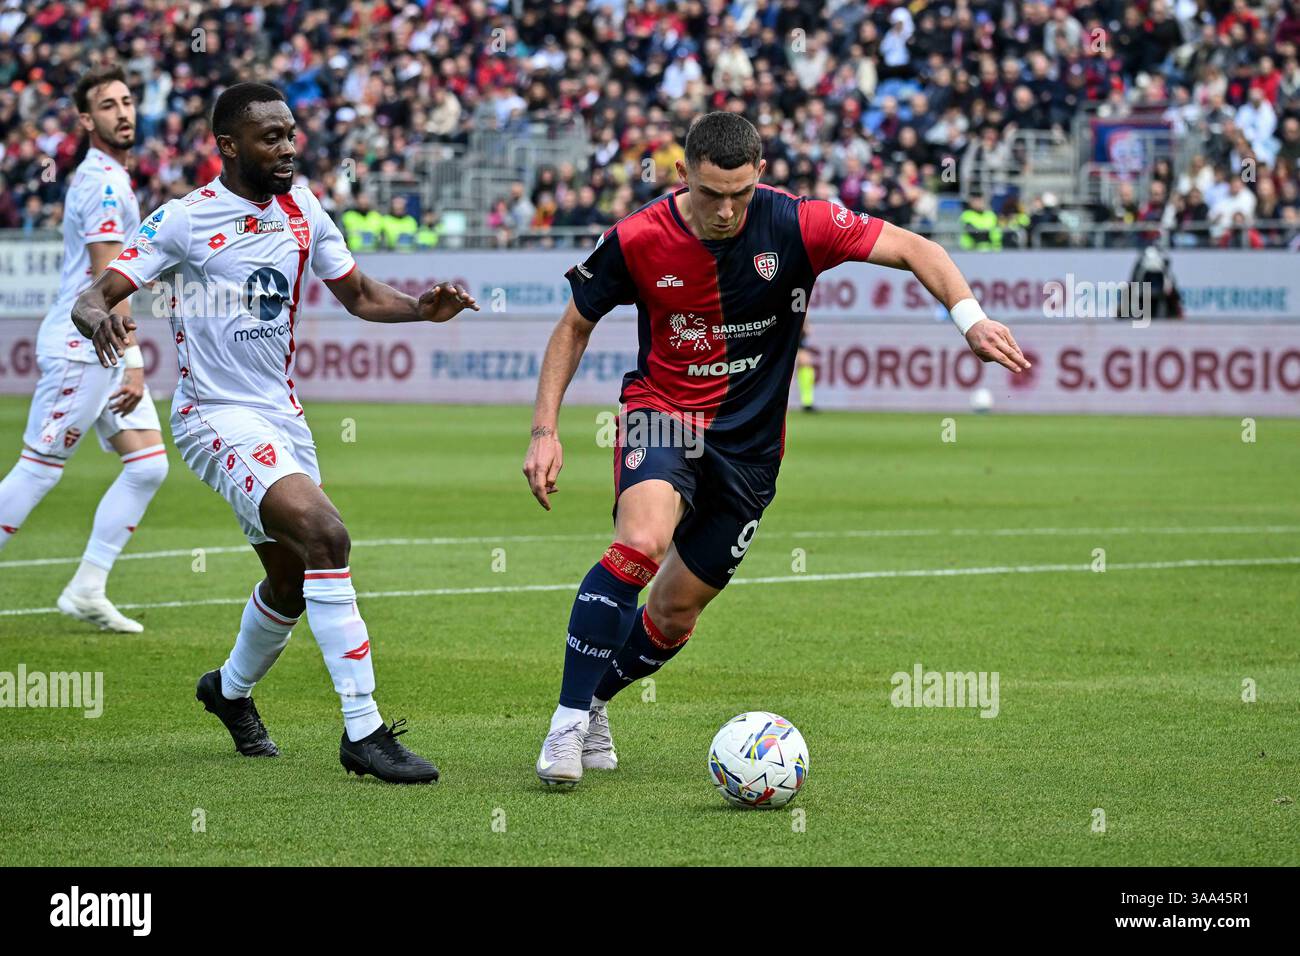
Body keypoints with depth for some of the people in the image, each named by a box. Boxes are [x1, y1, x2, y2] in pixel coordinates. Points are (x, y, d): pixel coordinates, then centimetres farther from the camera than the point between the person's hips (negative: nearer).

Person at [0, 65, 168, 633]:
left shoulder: (107, 176, 16)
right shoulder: (103, 183, -15)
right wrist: (131, 362, -24)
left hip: (103, 350, 10)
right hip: (81, 350, -10)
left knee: (148, 465, 4)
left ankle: (87, 591, 6)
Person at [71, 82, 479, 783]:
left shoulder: (303, 212, 7)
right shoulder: (185, 220, -10)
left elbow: (358, 296, 17)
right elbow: (94, 296, -12)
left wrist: (423, 307, -3)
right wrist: (96, 316, -36)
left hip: (281, 417, 7)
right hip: (218, 417, -7)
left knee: (293, 580, 17)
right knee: (325, 534, -27)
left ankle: (231, 688, 49)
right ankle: (362, 731, -25)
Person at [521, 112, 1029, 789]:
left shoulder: (797, 225, -15)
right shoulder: (637, 240, -13)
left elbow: (913, 250, -9)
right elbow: (575, 326, 2)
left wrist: (971, 318, -26)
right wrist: (545, 431, -5)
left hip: (749, 444, 2)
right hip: (662, 413, -2)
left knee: (672, 618, 4)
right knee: (641, 543, -31)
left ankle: (594, 698, 33)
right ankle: (569, 720, -22)